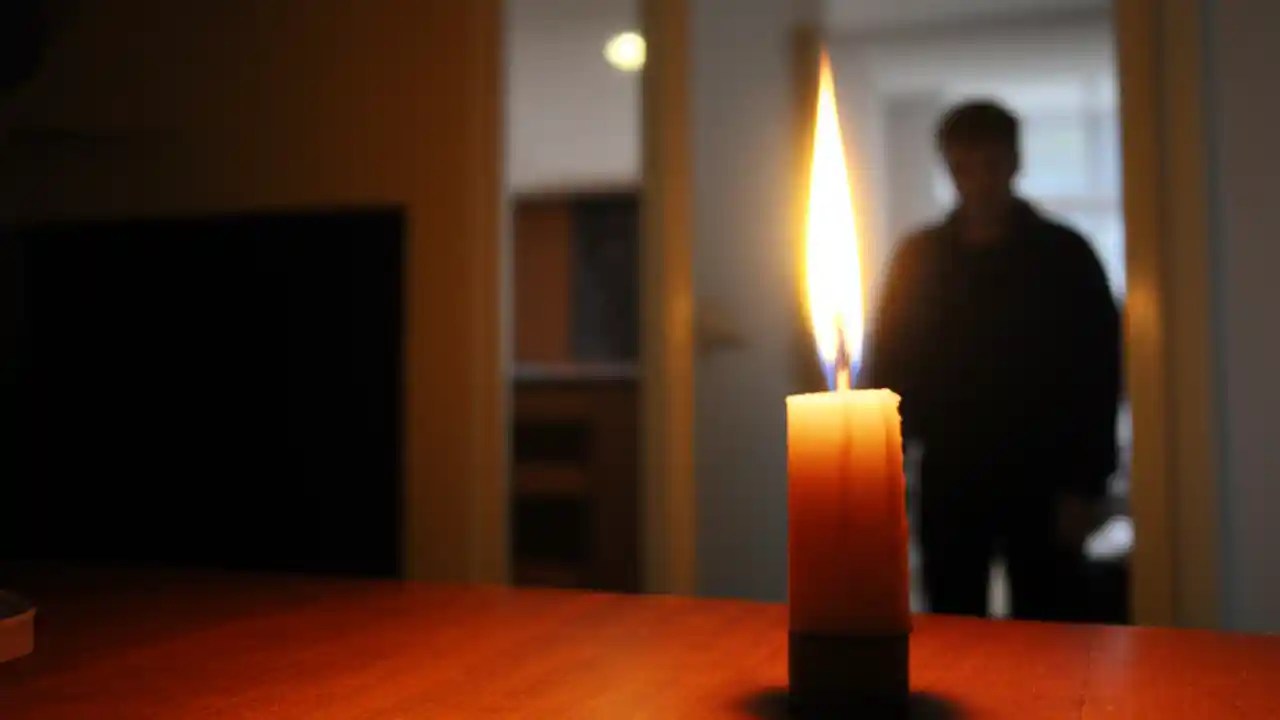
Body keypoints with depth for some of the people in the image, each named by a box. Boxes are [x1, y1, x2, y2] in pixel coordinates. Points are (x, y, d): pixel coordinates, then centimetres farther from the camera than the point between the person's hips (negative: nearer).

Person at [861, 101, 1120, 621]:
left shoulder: (1064, 255, 1)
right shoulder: (919, 256, 6)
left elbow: (1098, 376, -2)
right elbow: (890, 366, 6)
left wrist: (1085, 484, -7)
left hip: (1039, 479, -1)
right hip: (949, 476, 2)